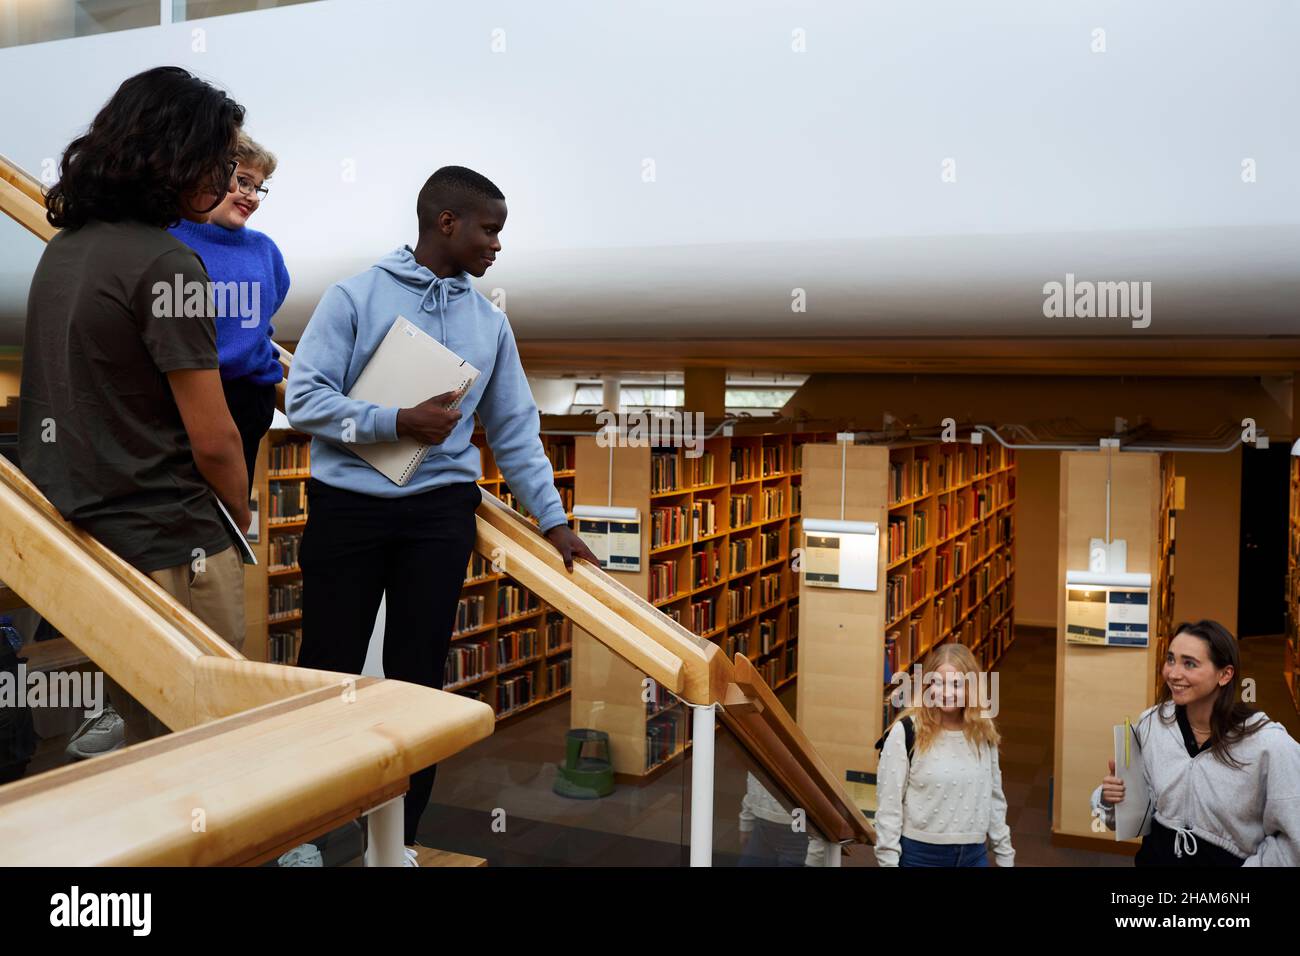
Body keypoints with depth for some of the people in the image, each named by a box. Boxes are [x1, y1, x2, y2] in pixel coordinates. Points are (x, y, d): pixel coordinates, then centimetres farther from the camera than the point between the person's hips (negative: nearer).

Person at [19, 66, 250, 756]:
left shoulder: (62, 249, 11)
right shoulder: (165, 263, -15)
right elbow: (212, 441, -14)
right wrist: (246, 520, 3)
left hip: (75, 537, 9)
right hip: (166, 549, -9)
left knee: (143, 737, 20)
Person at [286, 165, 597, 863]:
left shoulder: (490, 322, 10)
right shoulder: (356, 296, -2)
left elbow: (515, 431, 13)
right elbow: (304, 398, -8)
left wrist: (554, 521, 9)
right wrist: (399, 423, -16)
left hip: (440, 512, 3)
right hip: (347, 506, -3)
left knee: (419, 676, 7)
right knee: (328, 669, 6)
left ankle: (398, 835, 22)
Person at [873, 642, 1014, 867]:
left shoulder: (983, 732, 3)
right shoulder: (905, 732, -12)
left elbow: (994, 798, 12)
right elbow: (888, 804, -10)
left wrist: (1005, 855, 13)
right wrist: (889, 861, -11)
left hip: (974, 854, 4)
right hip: (920, 854, -4)